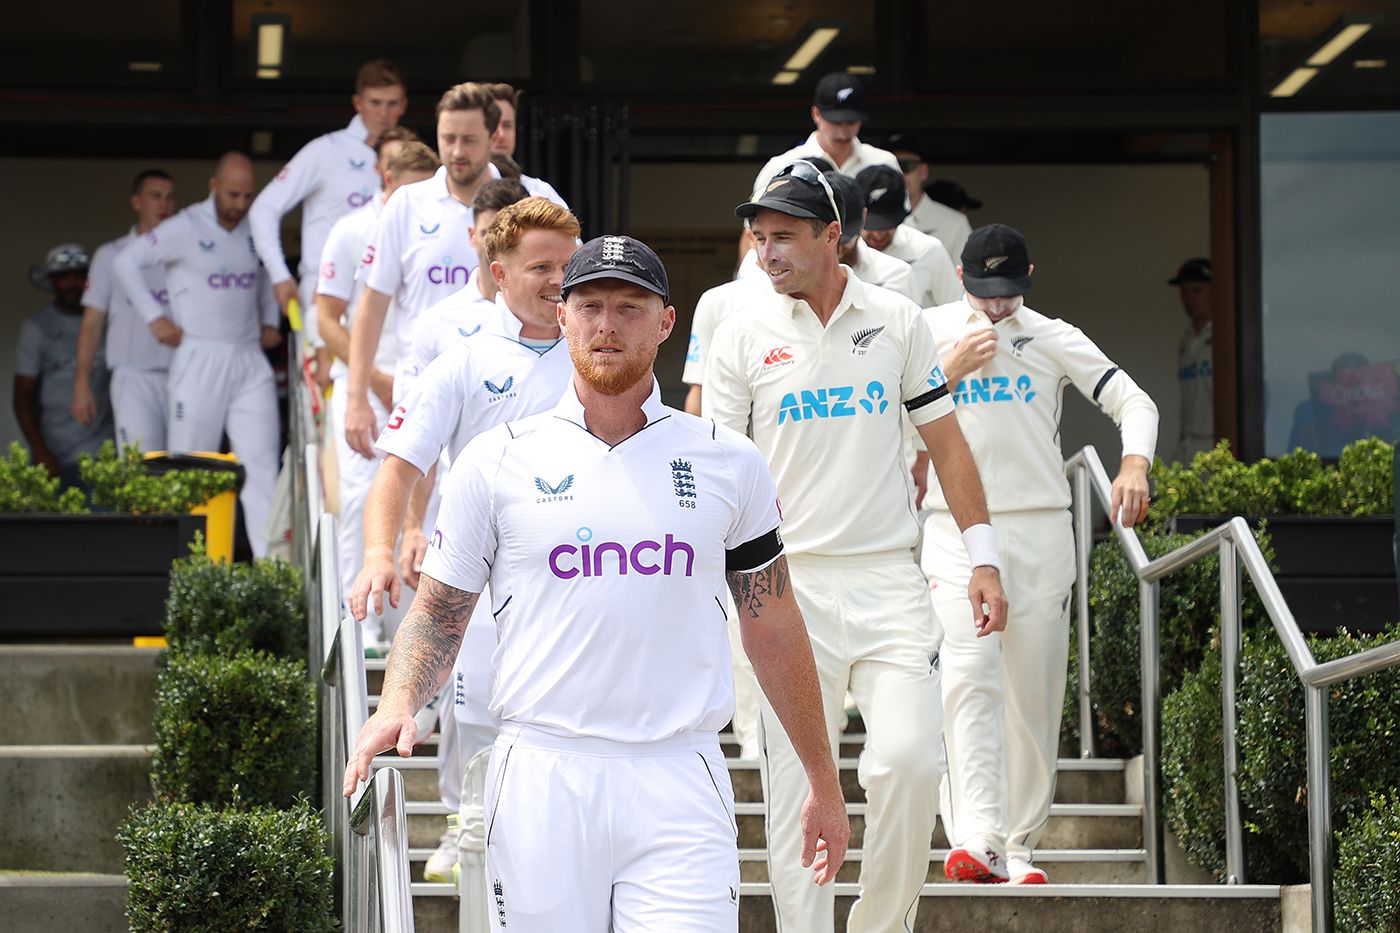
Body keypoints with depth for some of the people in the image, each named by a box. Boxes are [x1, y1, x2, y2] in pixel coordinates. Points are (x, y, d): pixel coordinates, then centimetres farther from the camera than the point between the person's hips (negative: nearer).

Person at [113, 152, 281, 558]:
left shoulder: (256, 230, 11)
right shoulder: (185, 228, -5)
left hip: (250, 361, 5)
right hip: (199, 361, -5)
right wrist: (154, 317, -7)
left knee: (261, 463, -5)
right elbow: (126, 263, -2)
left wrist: (270, 322, 17)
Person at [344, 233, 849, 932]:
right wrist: (399, 702, -11)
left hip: (679, 788, 0)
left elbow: (772, 625, 14)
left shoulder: (727, 461, 10)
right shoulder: (496, 460, 7)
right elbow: (438, 612, 9)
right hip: (543, 781, 0)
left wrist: (823, 782, 16)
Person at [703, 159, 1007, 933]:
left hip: (888, 578, 0)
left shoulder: (896, 320, 6)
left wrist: (981, 557, 6)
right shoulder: (742, 335, 2)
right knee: (795, 781, -3)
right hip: (788, 583, 0)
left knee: (909, 759, -13)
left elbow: (944, 440, 11)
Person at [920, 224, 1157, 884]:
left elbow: (1134, 402, 4)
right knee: (969, 676, -19)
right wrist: (952, 369, -7)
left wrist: (1135, 463, -16)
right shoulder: (929, 330, 8)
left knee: (1034, 689, 2)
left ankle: (1018, 845, 12)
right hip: (957, 527, -2)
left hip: (1041, 530, 2)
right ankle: (975, 837, -30)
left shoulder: (1054, 339, 9)